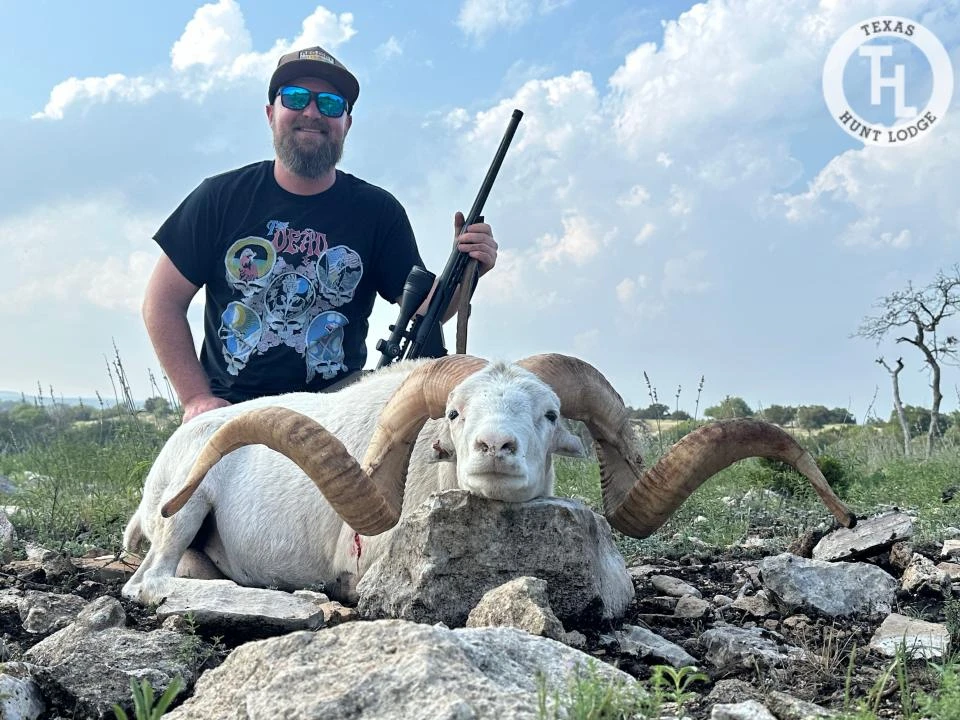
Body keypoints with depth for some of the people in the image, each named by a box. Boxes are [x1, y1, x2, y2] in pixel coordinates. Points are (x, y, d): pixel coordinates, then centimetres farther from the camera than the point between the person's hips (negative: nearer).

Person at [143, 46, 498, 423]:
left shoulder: (377, 211, 5)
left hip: (336, 413, 2)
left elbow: (422, 309, 3)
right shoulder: (221, 197, 4)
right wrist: (196, 397, -3)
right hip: (228, 409, -1)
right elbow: (163, 301, 5)